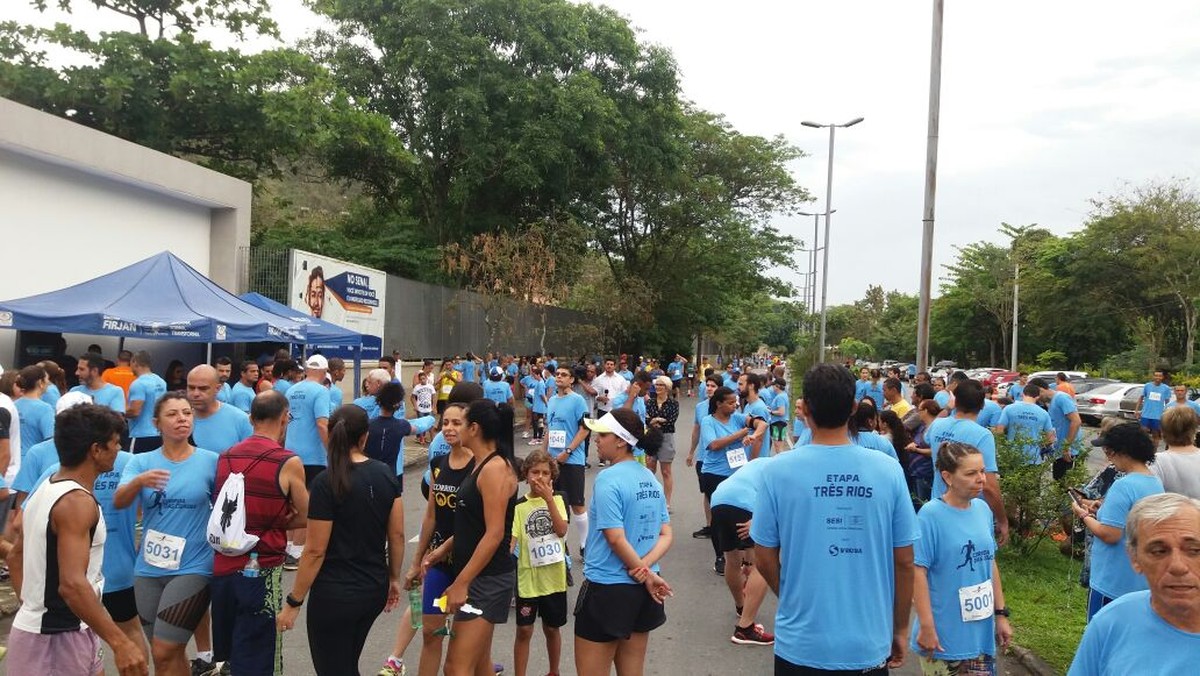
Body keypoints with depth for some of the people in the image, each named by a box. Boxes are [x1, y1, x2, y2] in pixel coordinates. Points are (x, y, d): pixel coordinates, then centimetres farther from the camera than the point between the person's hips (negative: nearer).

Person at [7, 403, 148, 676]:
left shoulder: (45, 490, 7)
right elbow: (72, 584, -32)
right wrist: (120, 642, -34)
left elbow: (19, 554, 17)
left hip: (39, 625, 9)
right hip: (57, 636, -9)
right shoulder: (77, 501, -23)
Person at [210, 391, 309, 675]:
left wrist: (271, 520, 4)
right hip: (261, 570, -6)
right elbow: (306, 518, -4)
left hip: (223, 567, 6)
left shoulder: (225, 457, 5)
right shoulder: (288, 463, -12)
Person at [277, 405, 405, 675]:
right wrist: (394, 578, 15)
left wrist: (293, 602, -7)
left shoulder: (326, 483, -17)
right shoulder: (386, 474, -1)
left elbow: (316, 551, -16)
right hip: (375, 589, 6)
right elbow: (397, 535, 3)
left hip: (335, 595, -6)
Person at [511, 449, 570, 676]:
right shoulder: (519, 506, -5)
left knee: (552, 629, 17)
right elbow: (510, 539, -9)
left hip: (554, 577, 2)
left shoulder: (557, 500, 0)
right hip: (528, 577, -1)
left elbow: (561, 531, -14)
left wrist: (548, 498, -19)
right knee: (524, 631, 4)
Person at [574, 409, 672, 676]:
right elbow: (666, 535, 5)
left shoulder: (608, 479, -18)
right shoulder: (650, 478, 6)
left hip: (607, 589, -7)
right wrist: (645, 568, -9)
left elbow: (616, 539, -21)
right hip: (642, 591, 8)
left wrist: (646, 575, -11)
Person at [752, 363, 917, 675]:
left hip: (799, 644, -1)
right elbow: (904, 561, -3)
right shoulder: (888, 470, -9)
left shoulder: (780, 469, -13)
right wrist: (900, 629, 11)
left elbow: (764, 558, -5)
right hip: (869, 645, 2)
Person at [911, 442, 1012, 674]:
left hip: (981, 633, 6)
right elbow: (917, 571, -17)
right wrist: (926, 627, -17)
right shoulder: (930, 515, -17)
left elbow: (990, 563, 11)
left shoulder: (983, 509, 2)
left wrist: (1001, 613, 13)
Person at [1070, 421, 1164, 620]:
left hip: (1113, 583, -9)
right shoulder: (1156, 483, 5)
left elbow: (1110, 535, -25)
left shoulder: (1124, 486, -22)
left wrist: (1084, 515, -10)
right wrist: (1102, 511, 10)